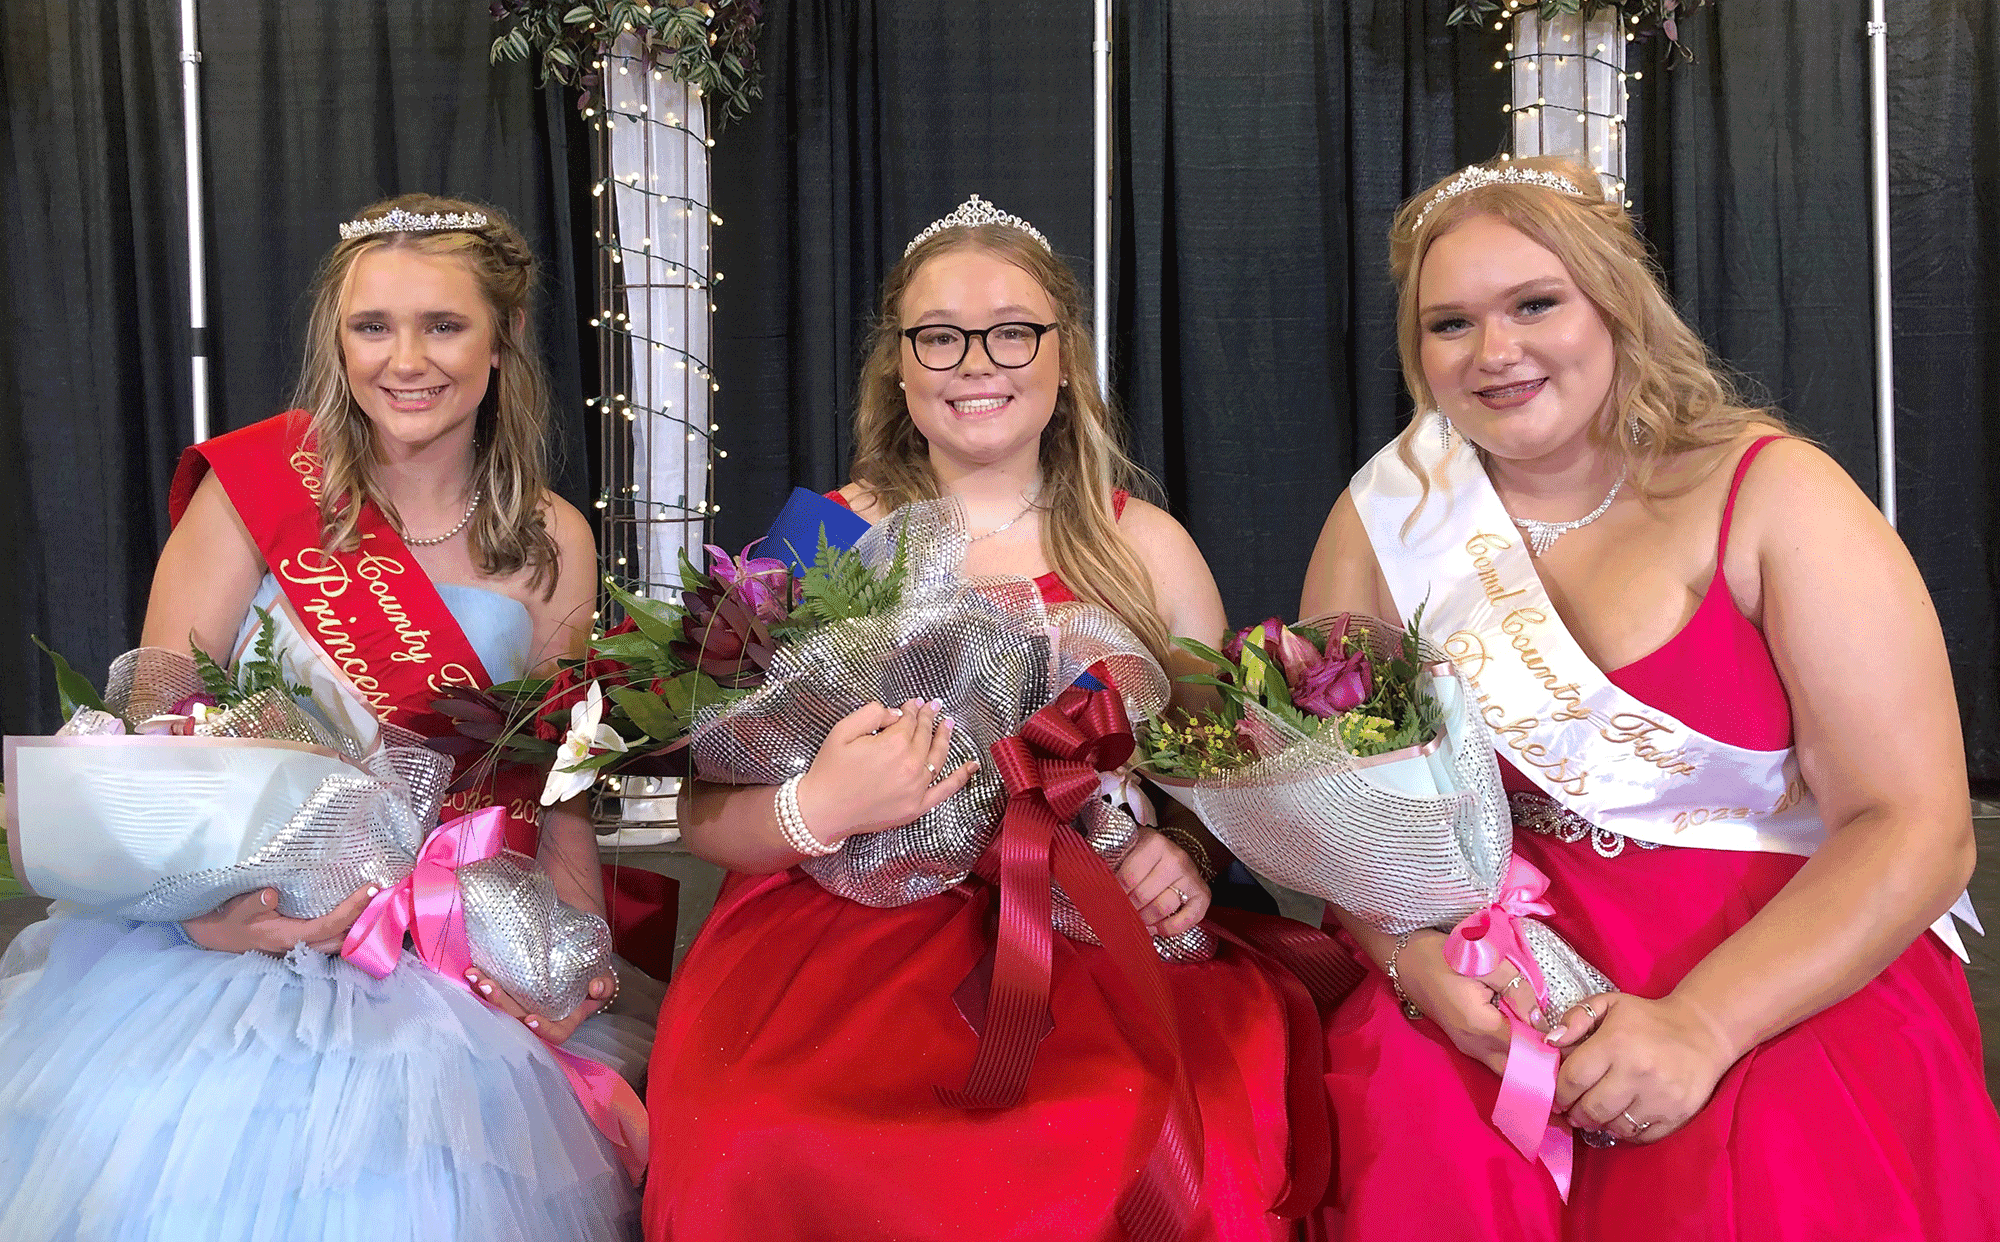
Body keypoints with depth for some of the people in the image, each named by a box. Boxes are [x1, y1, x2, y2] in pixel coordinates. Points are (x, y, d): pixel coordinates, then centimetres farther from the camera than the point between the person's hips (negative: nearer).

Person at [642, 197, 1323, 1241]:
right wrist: (815, 811, -18)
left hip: (1093, 948, 1)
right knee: (760, 1152, -30)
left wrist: (1186, 851, -6)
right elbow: (705, 818, 4)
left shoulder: (1146, 548, 12)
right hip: (846, 931, 0)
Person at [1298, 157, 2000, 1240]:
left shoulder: (1768, 495, -4)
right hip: (1490, 967, 2)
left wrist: (1698, 1024, -22)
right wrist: (1415, 956, -20)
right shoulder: (1387, 517, 4)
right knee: (1415, 1137, -27)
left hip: (1788, 968, -2)